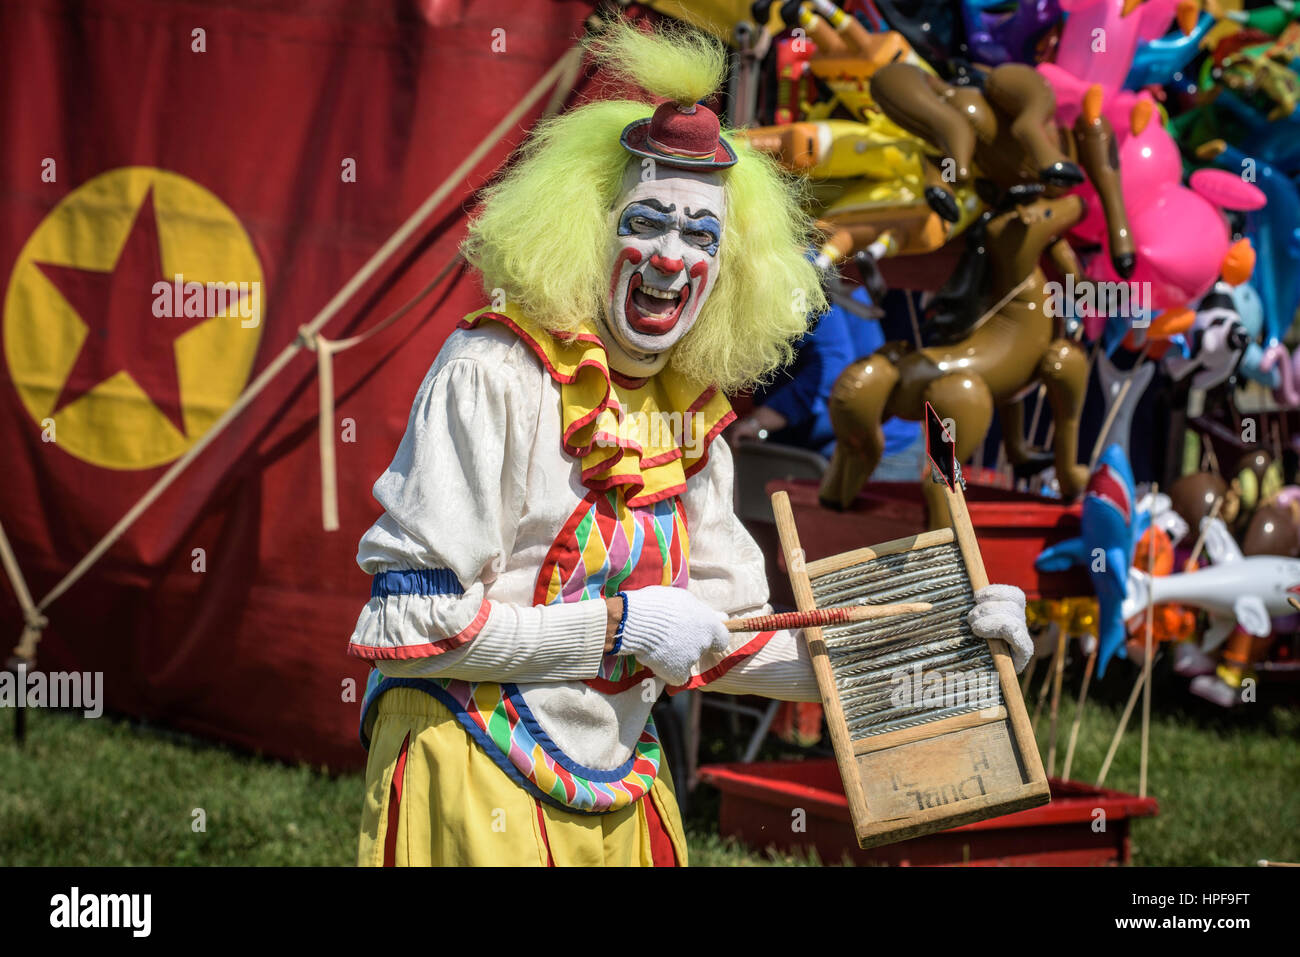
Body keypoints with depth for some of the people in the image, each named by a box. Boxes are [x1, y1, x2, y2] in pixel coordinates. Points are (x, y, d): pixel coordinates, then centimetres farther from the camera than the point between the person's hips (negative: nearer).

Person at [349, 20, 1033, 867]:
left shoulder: (688, 416, 7)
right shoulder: (495, 377, -15)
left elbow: (721, 644, 13)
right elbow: (406, 623, -20)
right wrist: (619, 626, -17)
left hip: (618, 792, 7)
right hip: (469, 786, -7)